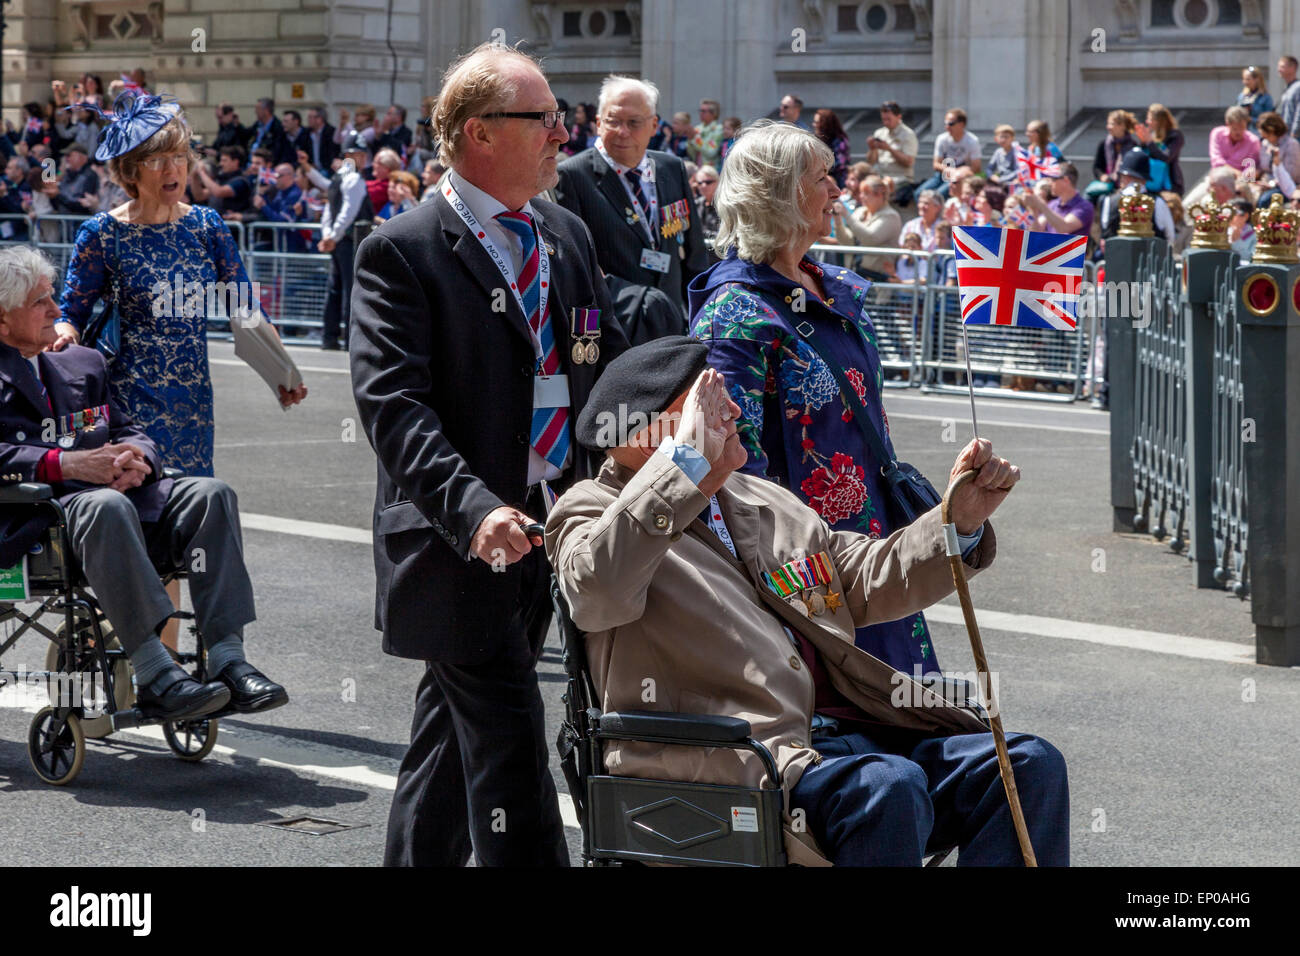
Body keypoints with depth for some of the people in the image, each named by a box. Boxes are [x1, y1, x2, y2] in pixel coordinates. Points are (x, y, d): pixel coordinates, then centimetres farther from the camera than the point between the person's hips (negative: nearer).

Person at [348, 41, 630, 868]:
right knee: (510, 758, -8)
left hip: (552, 537, 7)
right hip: (463, 548, -7)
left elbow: (610, 367, 17)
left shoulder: (568, 236, 12)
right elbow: (393, 402, -19)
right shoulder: (402, 252, -11)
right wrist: (473, 508, -32)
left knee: (455, 736, 19)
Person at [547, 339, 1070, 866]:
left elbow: (870, 584, 31)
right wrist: (687, 456, -18)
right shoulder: (590, 511, 4)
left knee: (1029, 766, -9)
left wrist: (962, 519, 14)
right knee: (889, 788, -34)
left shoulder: (765, 501, 25)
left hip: (852, 730, 7)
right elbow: (599, 588, -21)